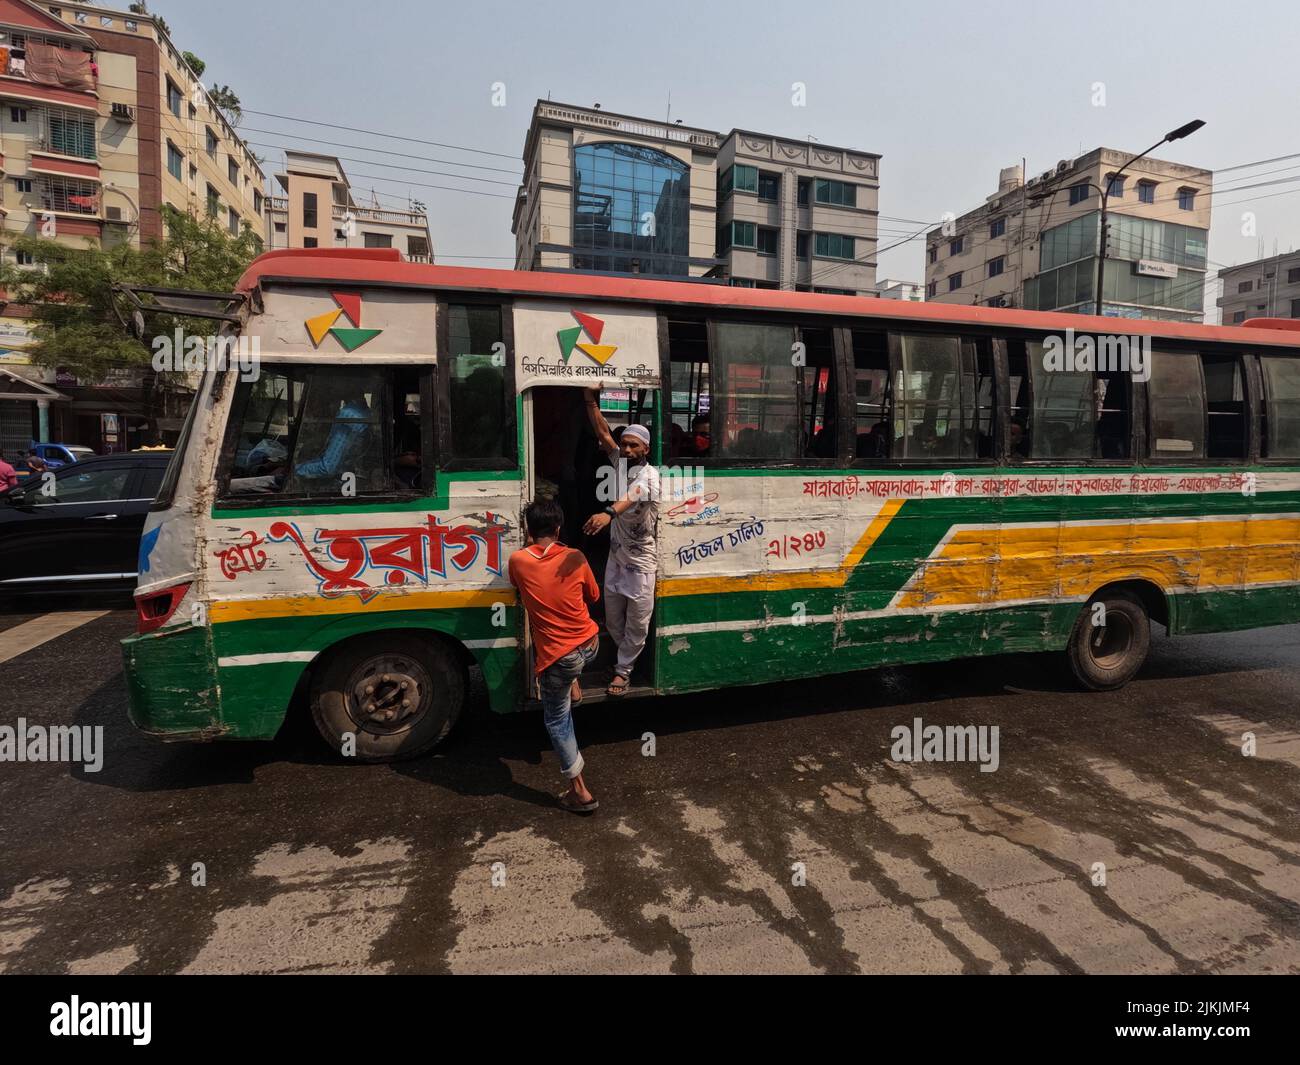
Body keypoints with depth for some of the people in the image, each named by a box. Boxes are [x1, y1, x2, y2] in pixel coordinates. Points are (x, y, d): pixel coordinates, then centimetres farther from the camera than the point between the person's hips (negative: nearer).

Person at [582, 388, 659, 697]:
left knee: (637, 622, 3)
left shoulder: (649, 474, -18)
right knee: (613, 619, 14)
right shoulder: (621, 463, 3)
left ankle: (623, 669, 21)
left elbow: (633, 496, -39)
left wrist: (609, 513, -59)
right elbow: (603, 433, -2)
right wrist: (591, 398, -12)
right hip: (616, 557, 6)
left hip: (640, 562, -6)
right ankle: (629, 658, 36)